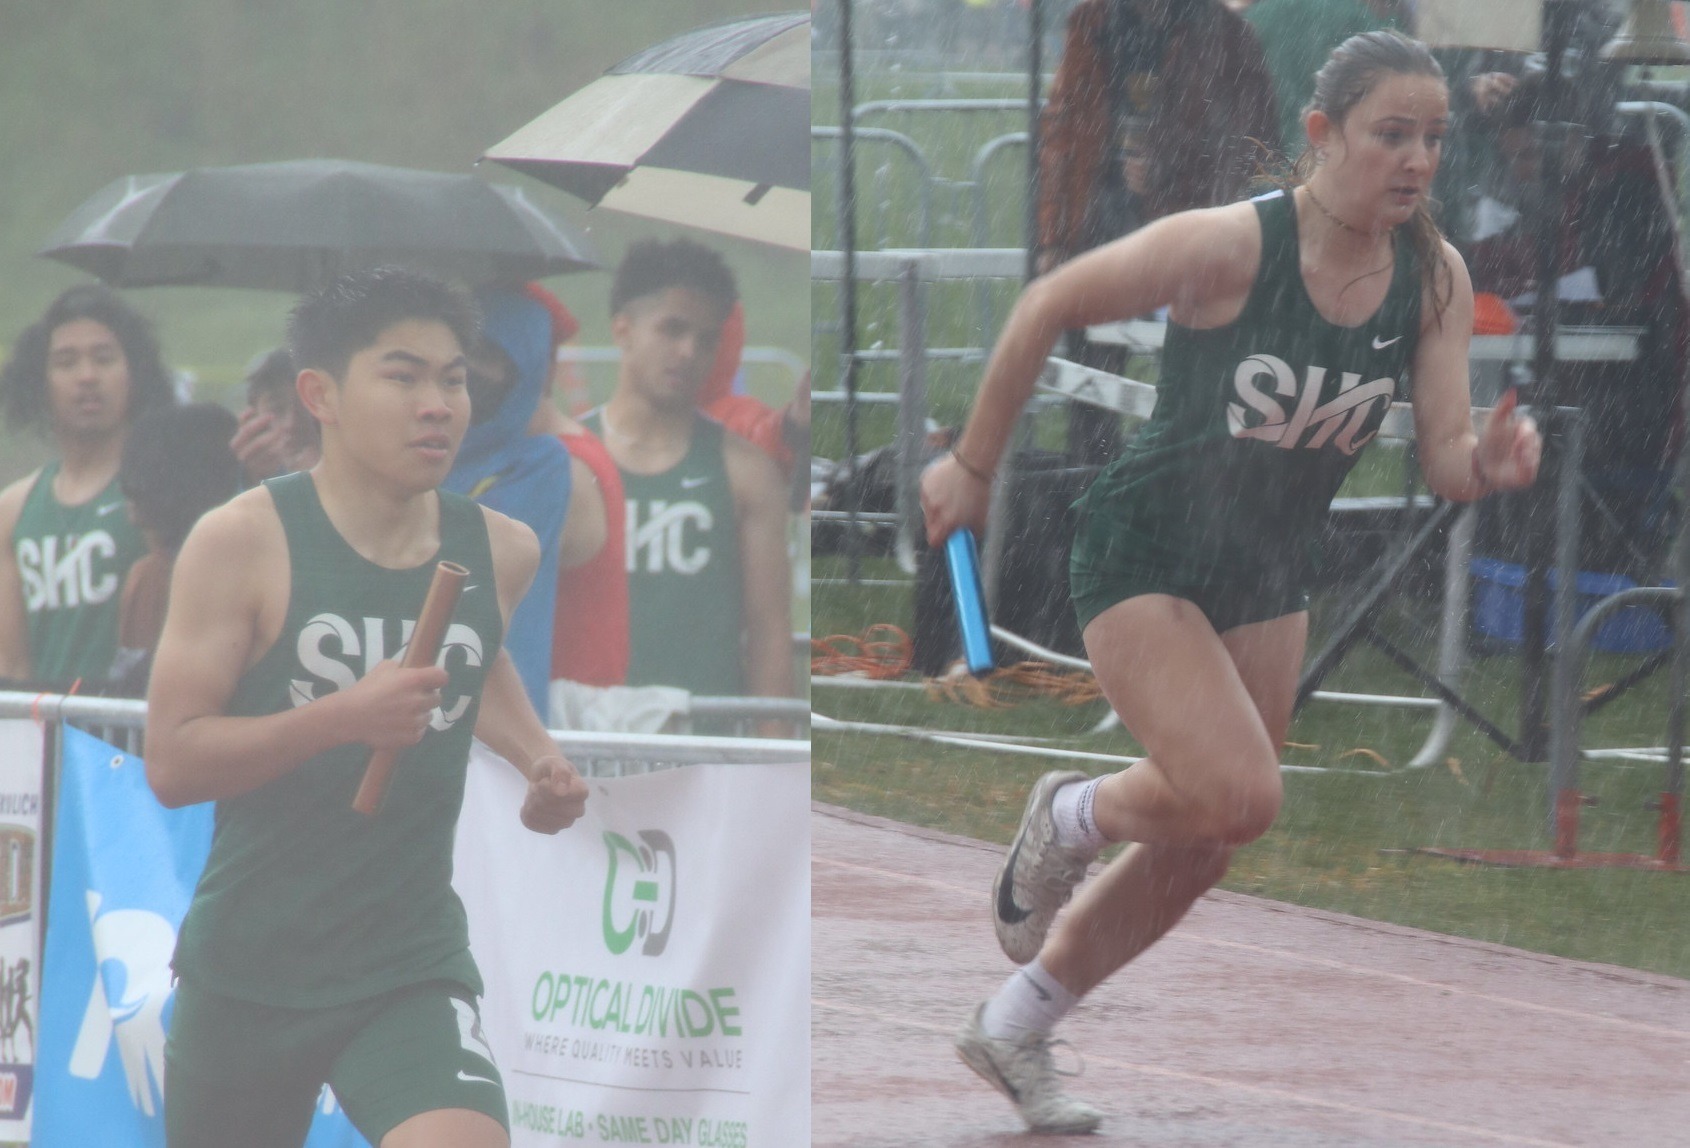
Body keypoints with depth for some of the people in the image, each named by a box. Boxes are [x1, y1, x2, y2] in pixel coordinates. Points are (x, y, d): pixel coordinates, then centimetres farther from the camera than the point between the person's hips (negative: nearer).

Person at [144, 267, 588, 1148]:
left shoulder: (500, 553, 2)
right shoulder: (243, 543, -12)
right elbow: (171, 761, -17)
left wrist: (536, 757, 10)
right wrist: (340, 718, -29)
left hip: (411, 968, 1)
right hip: (247, 969, -1)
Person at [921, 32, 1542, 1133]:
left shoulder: (1436, 279, -8)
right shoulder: (1228, 247, -23)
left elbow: (1445, 459, -10)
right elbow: (1046, 308, -12)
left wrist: (1488, 465, -35)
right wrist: (973, 467, -5)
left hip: (1270, 577, 6)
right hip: (1145, 553, -6)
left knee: (1199, 853, 10)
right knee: (1239, 794, -24)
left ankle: (1013, 1033, 29)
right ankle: (1072, 815, 9)